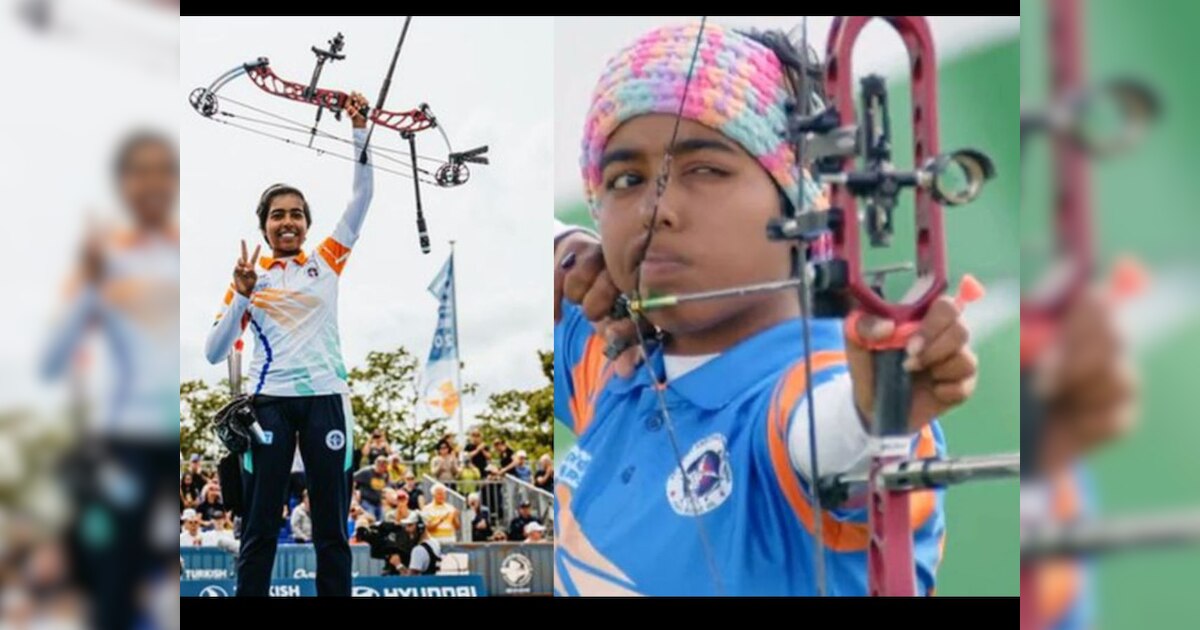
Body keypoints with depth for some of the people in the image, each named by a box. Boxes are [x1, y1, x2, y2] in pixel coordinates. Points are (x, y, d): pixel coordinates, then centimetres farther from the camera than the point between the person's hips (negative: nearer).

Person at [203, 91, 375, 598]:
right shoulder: (249, 273, 8)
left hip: (325, 398, 1)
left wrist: (359, 130, -5)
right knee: (260, 527, -1)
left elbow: (361, 197, 3)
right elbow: (214, 353, 2)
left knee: (332, 527, 4)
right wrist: (242, 296, -11)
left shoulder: (327, 261, 11)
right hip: (269, 401, -1)